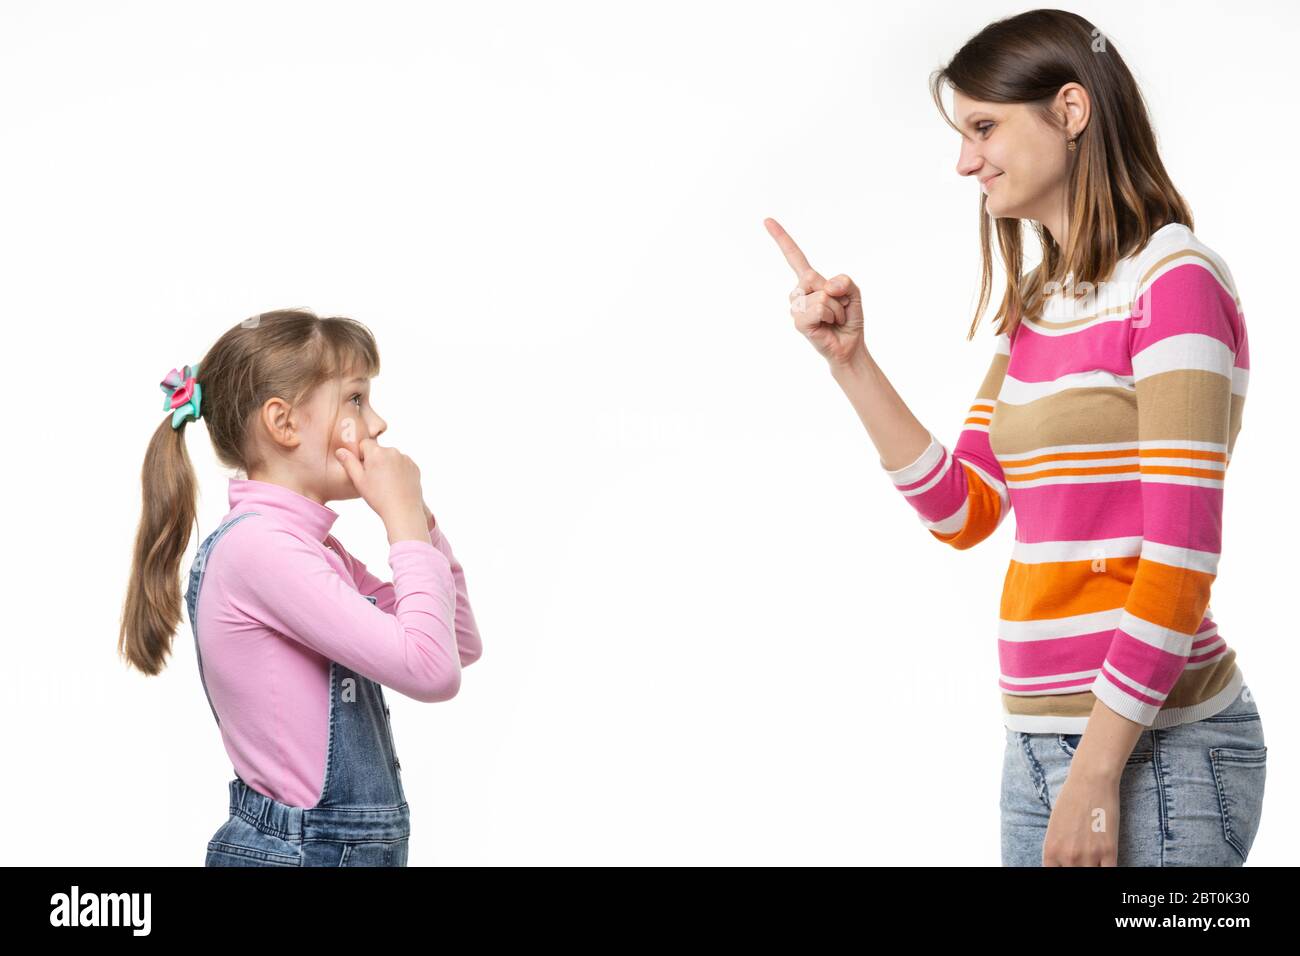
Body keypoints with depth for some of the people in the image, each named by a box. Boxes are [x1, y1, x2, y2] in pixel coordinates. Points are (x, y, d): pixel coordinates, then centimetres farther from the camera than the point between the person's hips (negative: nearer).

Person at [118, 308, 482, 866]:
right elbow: (431, 671, -25)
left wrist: (415, 516, 2)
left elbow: (462, 647, 12)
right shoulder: (257, 544, -19)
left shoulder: (310, 546, 9)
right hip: (301, 849, -9)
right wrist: (404, 518, -15)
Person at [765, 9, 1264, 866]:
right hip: (1039, 736, 7)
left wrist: (1099, 772, -17)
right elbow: (963, 512, 10)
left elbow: (1180, 557, -16)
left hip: (1152, 748, -7)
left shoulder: (1173, 280, -11)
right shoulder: (1034, 306, 13)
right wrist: (850, 359, 3)